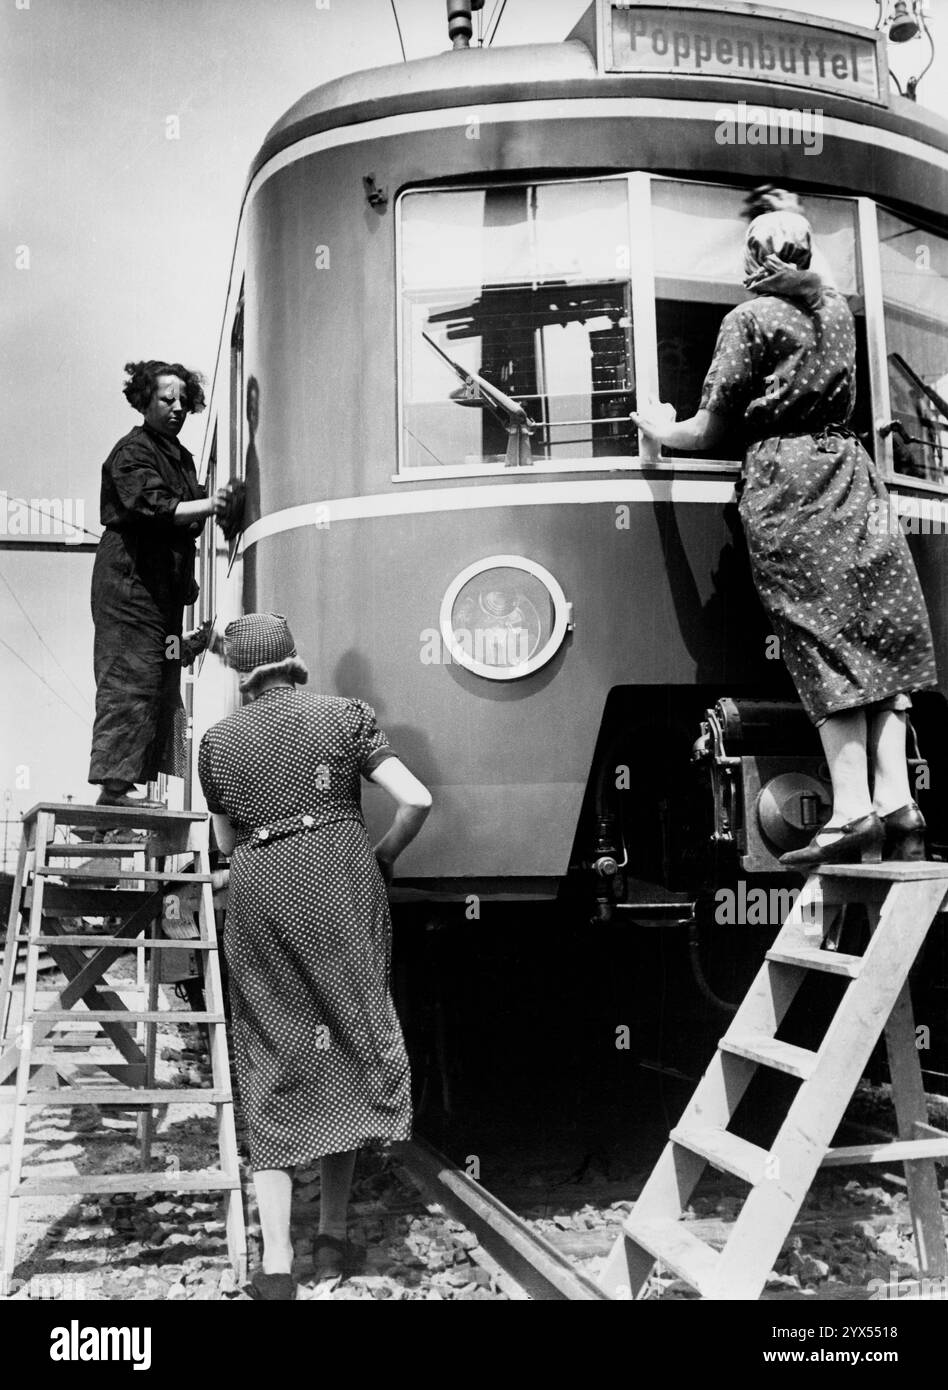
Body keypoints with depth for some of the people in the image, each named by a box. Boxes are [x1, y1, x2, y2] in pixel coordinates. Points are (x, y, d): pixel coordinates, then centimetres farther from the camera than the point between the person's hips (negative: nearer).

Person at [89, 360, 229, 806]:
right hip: (129, 580, -9)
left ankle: (125, 784, 10)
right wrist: (208, 505, -33)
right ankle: (113, 784, -9)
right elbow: (153, 507, -22)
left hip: (164, 585, 9)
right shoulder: (132, 451, -7)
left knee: (161, 684, 6)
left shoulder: (181, 456, 20)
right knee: (131, 681, -11)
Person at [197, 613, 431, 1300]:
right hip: (342, 883, -1)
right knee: (347, 1051, 12)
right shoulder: (347, 714, 5)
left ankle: (277, 1264, 2)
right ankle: (332, 1237, 18)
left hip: (258, 895, 1)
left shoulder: (218, 741, 11)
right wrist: (382, 856, 13)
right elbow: (417, 800, -3)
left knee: (273, 1066, 6)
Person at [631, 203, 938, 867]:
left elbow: (710, 431, -1)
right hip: (850, 471, 5)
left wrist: (661, 428, 17)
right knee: (881, 638, 3)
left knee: (824, 644, -8)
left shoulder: (749, 319, 0)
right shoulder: (838, 307, 17)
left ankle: (853, 811, -13)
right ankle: (896, 805, -1)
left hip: (784, 483, -5)